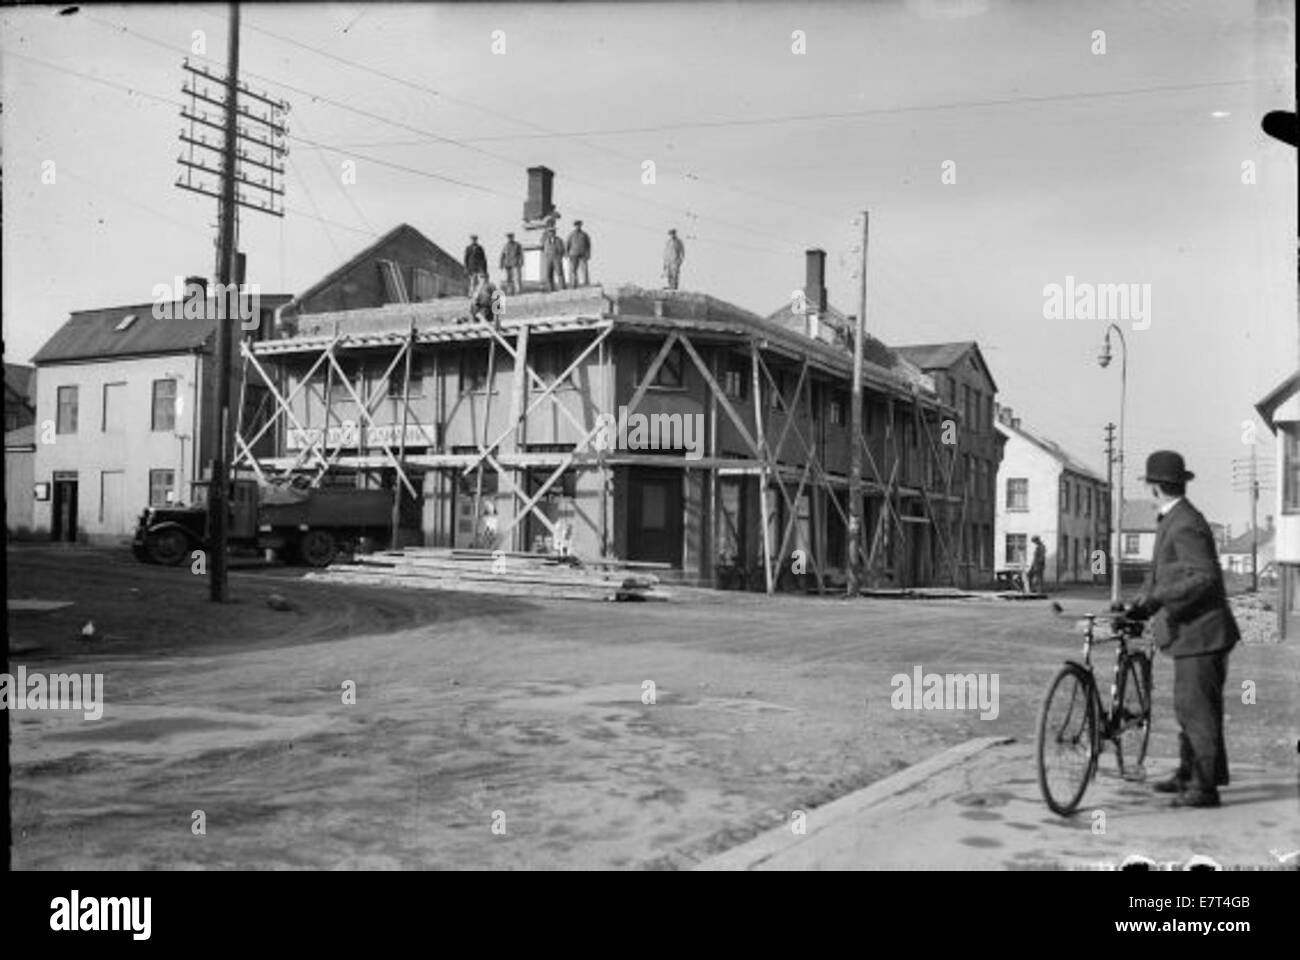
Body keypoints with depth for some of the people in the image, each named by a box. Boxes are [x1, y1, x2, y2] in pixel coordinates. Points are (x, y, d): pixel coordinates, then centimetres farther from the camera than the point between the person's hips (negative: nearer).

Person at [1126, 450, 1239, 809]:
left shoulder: (1185, 526, -18)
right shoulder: (1171, 521, 13)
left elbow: (1205, 577, -25)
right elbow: (1160, 572, 19)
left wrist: (1157, 596, -26)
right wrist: (1140, 606, 9)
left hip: (1201, 632, -10)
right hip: (1188, 631, 10)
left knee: (1198, 708, -4)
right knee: (1187, 706, 17)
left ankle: (1206, 786, 3)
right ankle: (1188, 775, 28)